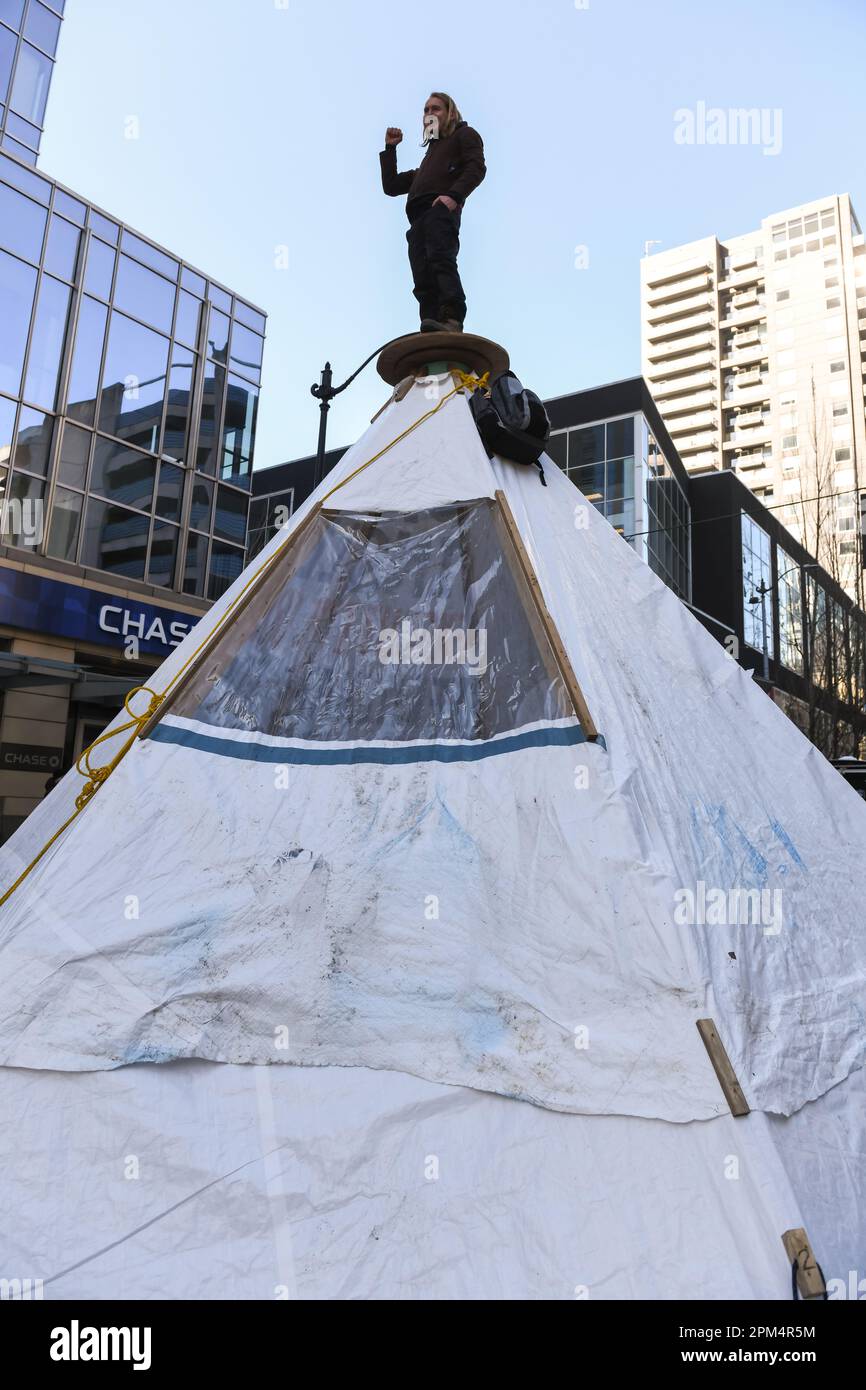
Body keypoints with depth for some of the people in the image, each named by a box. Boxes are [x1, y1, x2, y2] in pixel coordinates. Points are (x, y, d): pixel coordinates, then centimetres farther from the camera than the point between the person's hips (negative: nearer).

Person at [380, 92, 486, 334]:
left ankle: (452, 321, -50)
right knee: (423, 280, -16)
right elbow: (391, 186, 41)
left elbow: (477, 167, 3)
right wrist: (390, 148, 35)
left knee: (441, 259, -32)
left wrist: (454, 195, -14)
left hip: (442, 208, -6)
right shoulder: (429, 157, 42)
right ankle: (433, 336, -33)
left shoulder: (464, 135, 24)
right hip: (419, 217, 6)